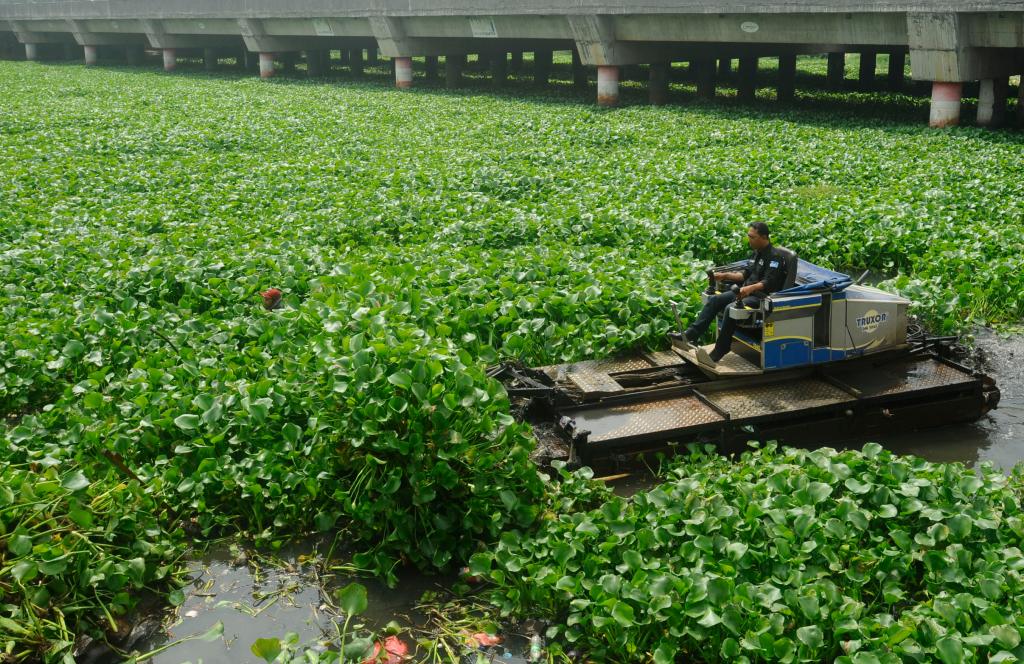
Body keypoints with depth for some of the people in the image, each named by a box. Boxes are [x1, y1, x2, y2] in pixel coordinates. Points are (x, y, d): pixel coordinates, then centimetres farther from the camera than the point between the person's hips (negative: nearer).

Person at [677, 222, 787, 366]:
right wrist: (725, 275, 12)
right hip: (746, 291, 10)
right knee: (714, 300, -8)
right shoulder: (756, 253, 17)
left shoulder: (775, 257, -12)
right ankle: (689, 336, -18)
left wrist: (750, 288, -39)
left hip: (761, 297, -9)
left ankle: (716, 356, -31)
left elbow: (769, 282, -23)